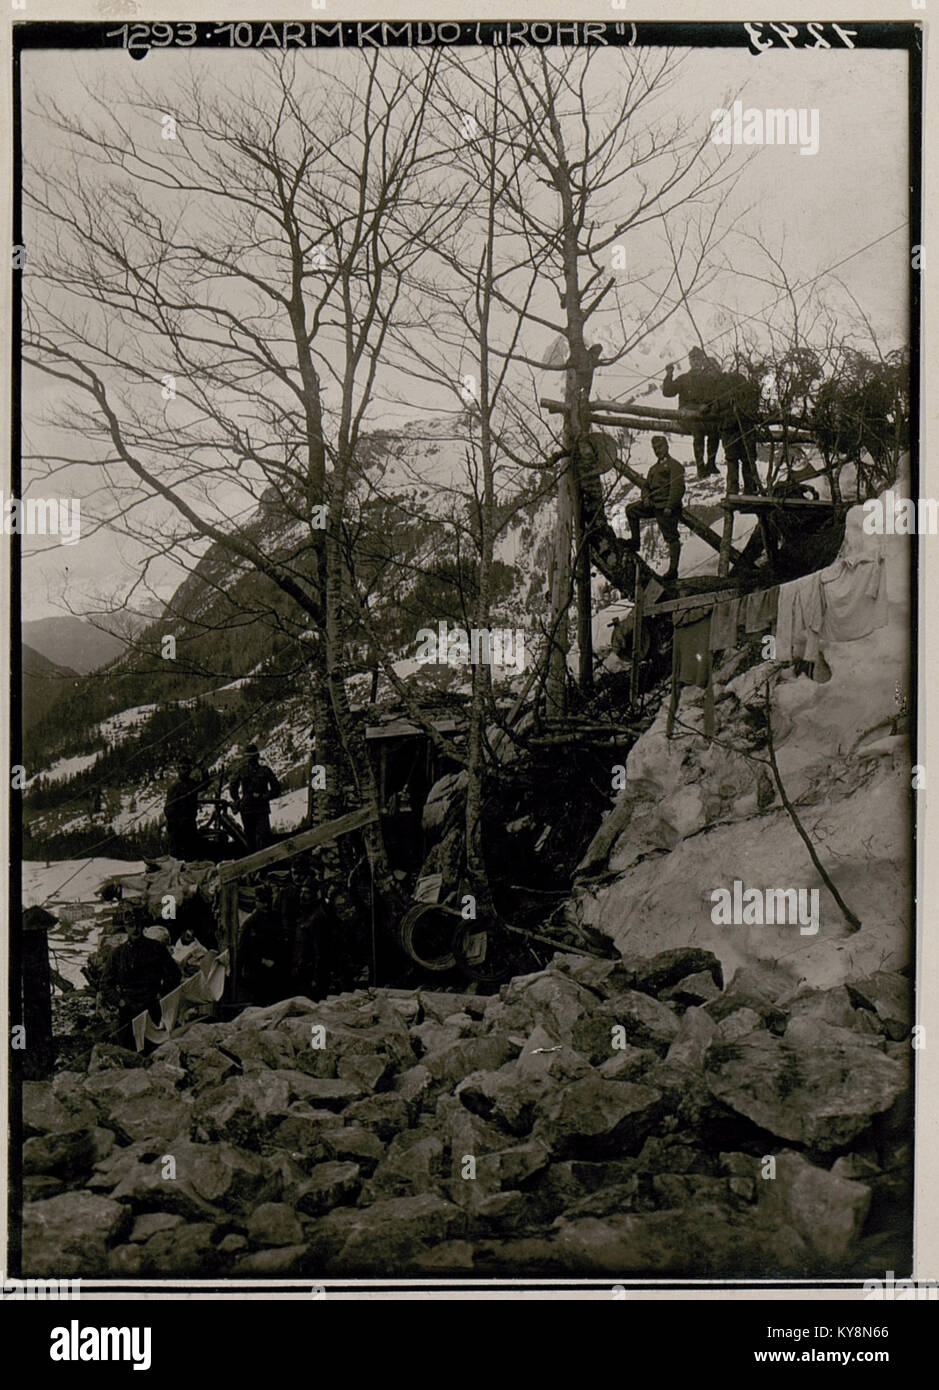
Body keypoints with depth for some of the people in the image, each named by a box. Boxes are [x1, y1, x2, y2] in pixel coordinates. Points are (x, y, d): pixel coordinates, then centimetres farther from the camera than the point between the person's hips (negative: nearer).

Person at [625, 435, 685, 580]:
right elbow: (646, 485, 26)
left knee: (671, 537, -7)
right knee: (631, 509, 8)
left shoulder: (674, 465, -3)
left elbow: (678, 487, -14)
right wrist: (645, 497, 1)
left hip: (667, 507, -8)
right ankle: (635, 540, 12)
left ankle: (673, 570, -8)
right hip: (653, 505, 8)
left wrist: (669, 507, -21)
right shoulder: (654, 468, 24)